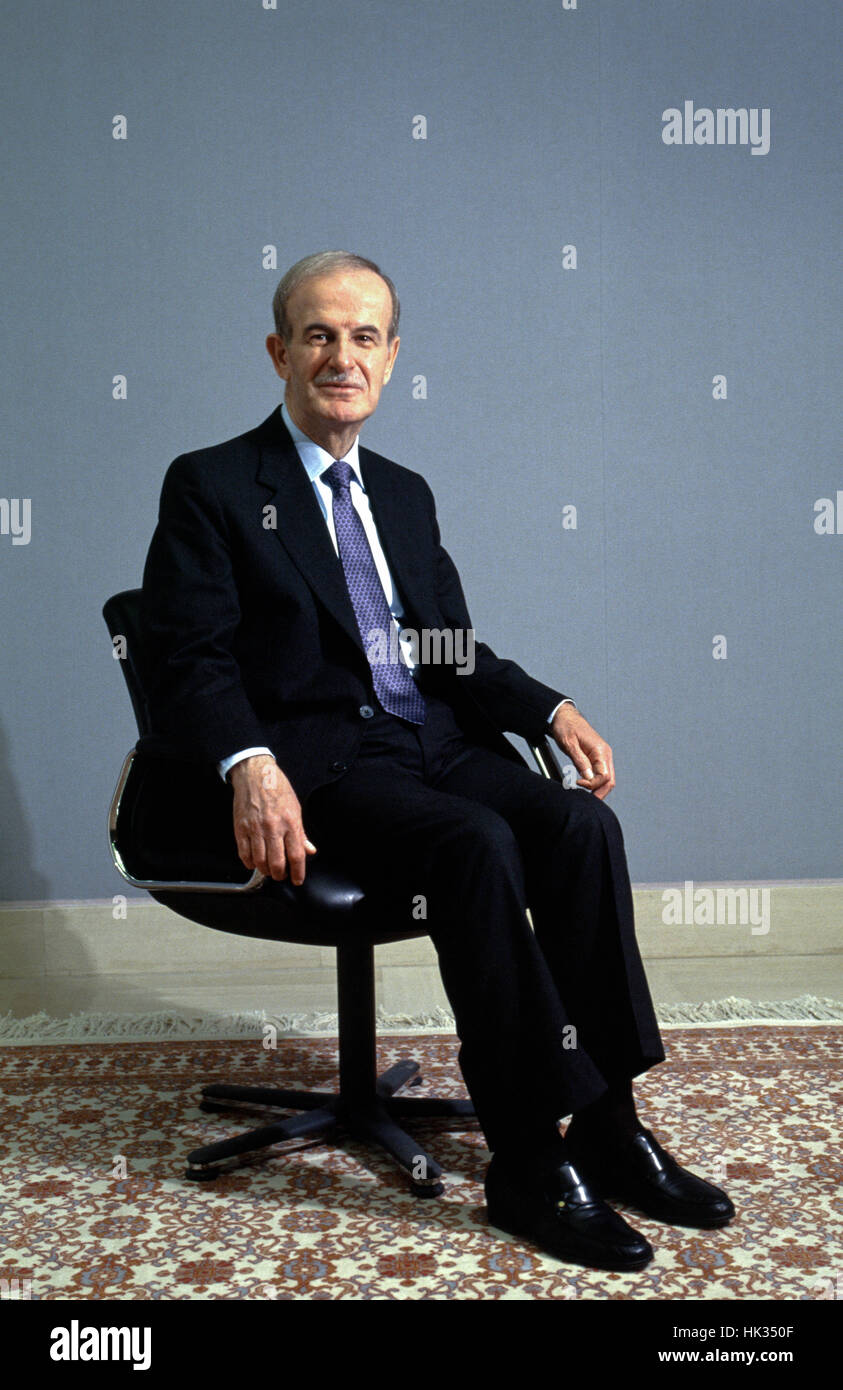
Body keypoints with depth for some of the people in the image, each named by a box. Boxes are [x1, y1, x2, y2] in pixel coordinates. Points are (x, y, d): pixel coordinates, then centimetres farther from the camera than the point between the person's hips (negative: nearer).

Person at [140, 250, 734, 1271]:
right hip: (314, 765, -5)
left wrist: (551, 710, 1)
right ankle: (528, 1163, -21)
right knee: (477, 846, -32)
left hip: (436, 744, 6)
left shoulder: (405, 494, 21)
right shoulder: (211, 486, 3)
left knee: (583, 824, -21)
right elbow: (192, 661, -7)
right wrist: (250, 765, -27)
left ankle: (606, 1125, -12)